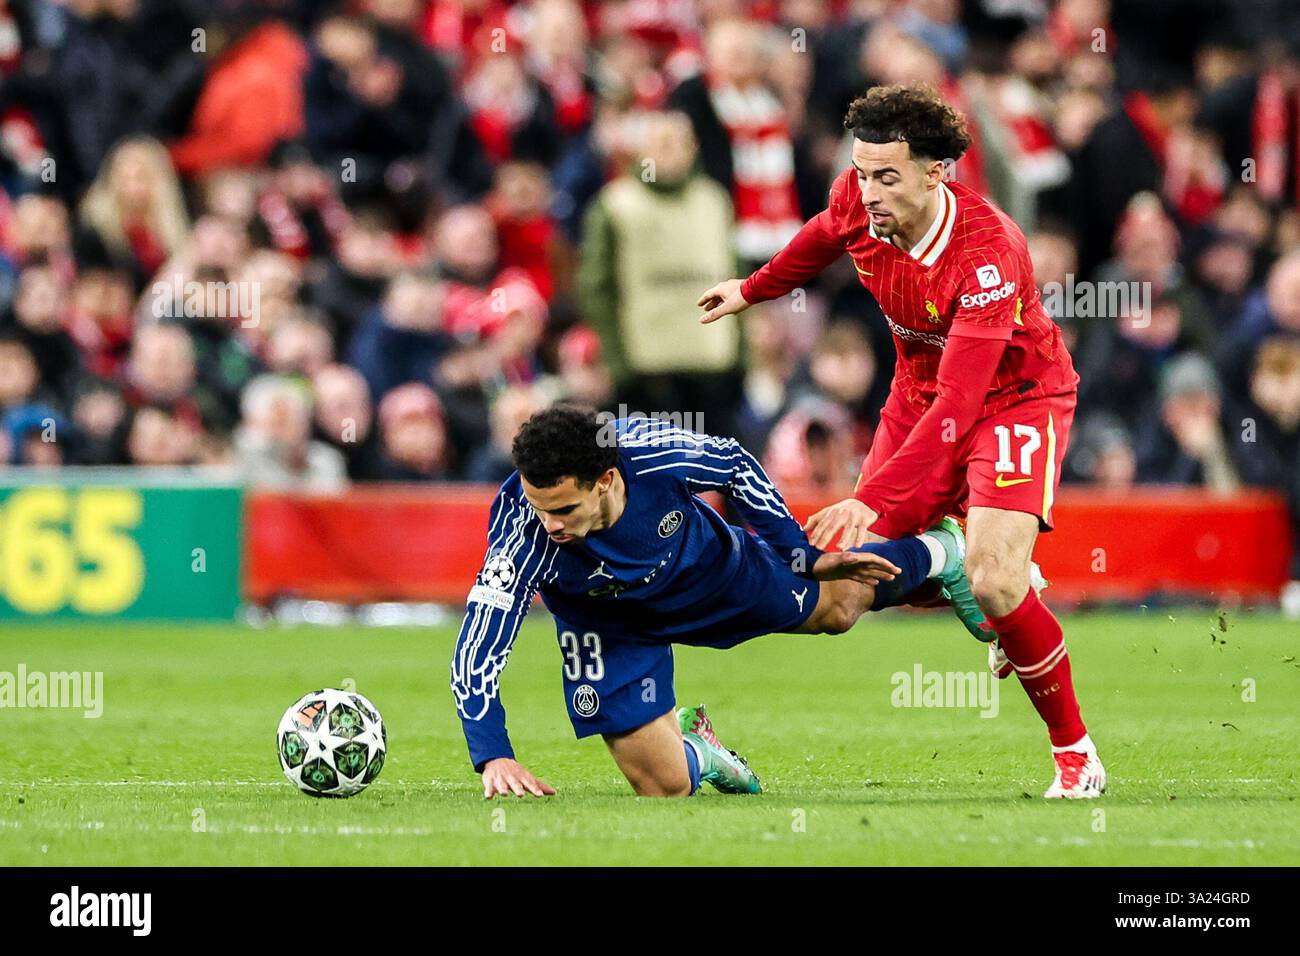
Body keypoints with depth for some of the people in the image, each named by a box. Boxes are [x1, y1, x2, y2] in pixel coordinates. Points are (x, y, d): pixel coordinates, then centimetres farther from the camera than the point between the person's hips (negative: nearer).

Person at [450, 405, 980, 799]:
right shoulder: (523, 530, -43)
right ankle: (694, 750, 31)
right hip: (608, 622, -1)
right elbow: (475, 652, -38)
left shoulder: (660, 454, -39)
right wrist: (493, 756, -50)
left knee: (835, 605, 21)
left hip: (707, 569, 1)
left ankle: (936, 555, 53)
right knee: (665, 787, -6)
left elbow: (737, 466, -15)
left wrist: (804, 557, -7)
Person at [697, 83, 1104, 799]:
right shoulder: (857, 200, -17)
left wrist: (874, 498, -45)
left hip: (1016, 397, -7)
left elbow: (959, 403, -39)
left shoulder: (987, 253, -36)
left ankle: (1076, 754, -5)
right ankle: (1010, 588, 31)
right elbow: (827, 233, 11)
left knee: (993, 584, -24)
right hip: (920, 387, 7)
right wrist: (754, 290, 27)